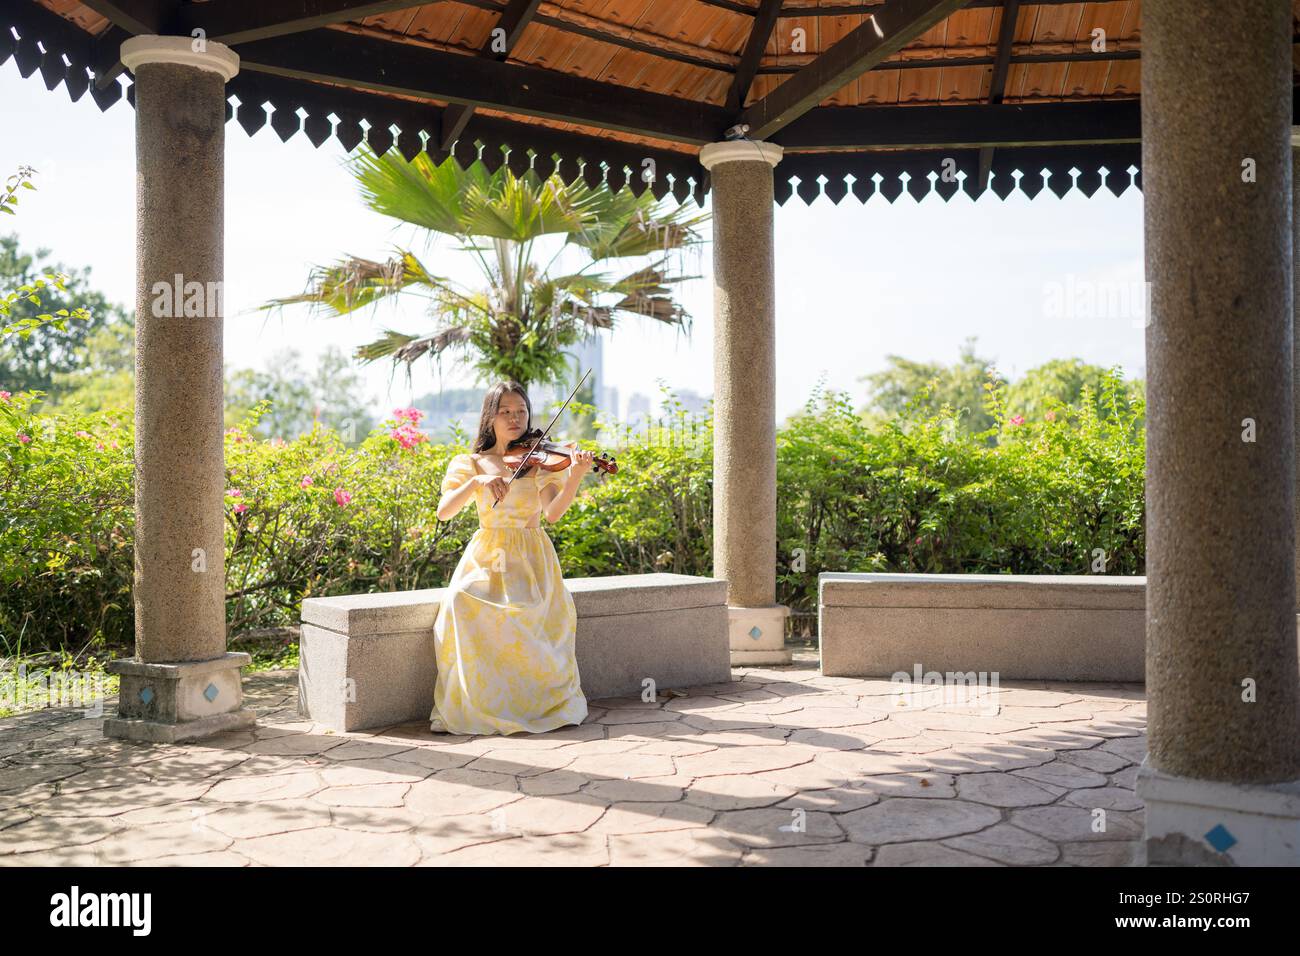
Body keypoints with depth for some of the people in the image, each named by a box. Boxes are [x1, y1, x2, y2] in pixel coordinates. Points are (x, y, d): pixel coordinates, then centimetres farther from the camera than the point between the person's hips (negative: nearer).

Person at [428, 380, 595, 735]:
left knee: (530, 612, -31)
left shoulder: (540, 461, 6)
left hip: (532, 560, 0)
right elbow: (443, 512, -6)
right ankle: (469, 703, -16)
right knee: (464, 602, -31)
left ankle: (543, 699, -7)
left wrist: (575, 476, -27)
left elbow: (552, 513, -11)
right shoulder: (470, 463, 9)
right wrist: (478, 481, -20)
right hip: (486, 559, 1)